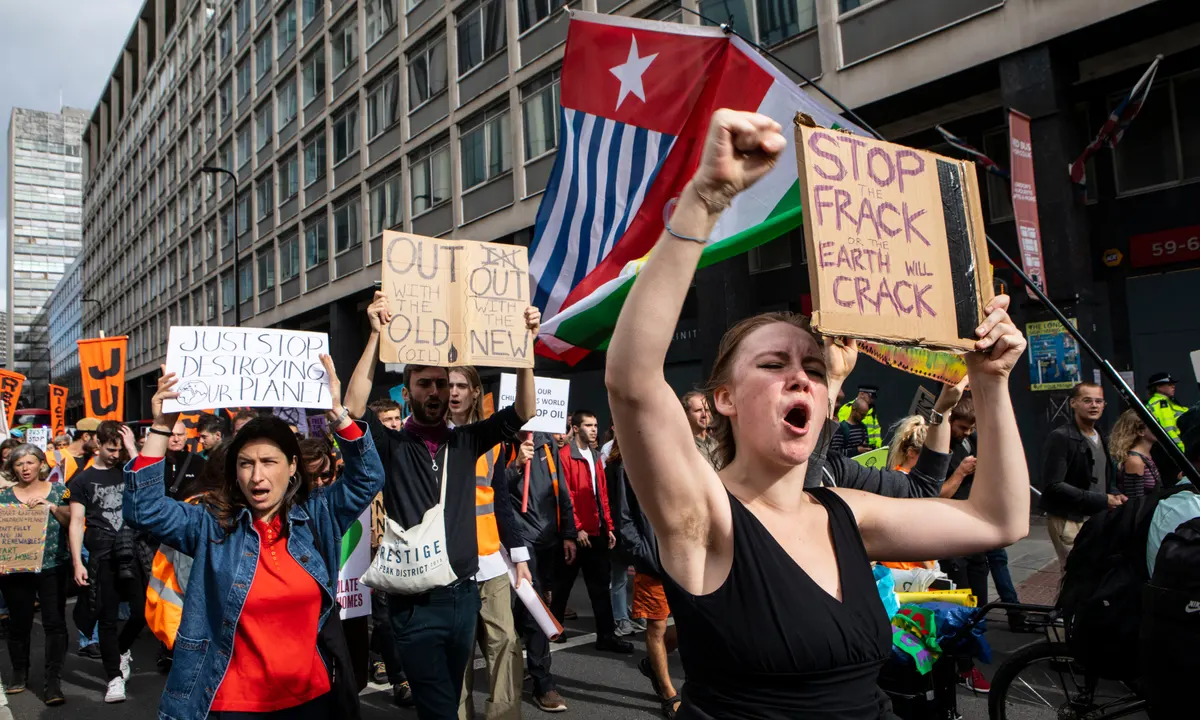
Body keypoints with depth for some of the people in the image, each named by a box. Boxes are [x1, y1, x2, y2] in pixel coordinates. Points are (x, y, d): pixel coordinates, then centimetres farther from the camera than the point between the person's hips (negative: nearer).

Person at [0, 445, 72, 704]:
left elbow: (72, 522, -4)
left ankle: (53, 681, -2)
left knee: (55, 622, -5)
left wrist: (51, 506, -18)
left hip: (53, 568, -1)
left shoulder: (58, 490, 3)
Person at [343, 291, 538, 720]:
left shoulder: (465, 441, 6)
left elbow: (523, 411, -2)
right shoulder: (392, 446, -2)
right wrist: (376, 334, -26)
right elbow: (354, 408, -20)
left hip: (464, 593, 4)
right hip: (416, 600, -4)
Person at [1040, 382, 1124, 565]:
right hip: (1069, 521, -8)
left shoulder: (1101, 438, 14)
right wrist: (1102, 501, -20)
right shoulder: (1060, 437, -13)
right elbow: (1053, 486, -20)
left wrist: (1114, 495, 0)